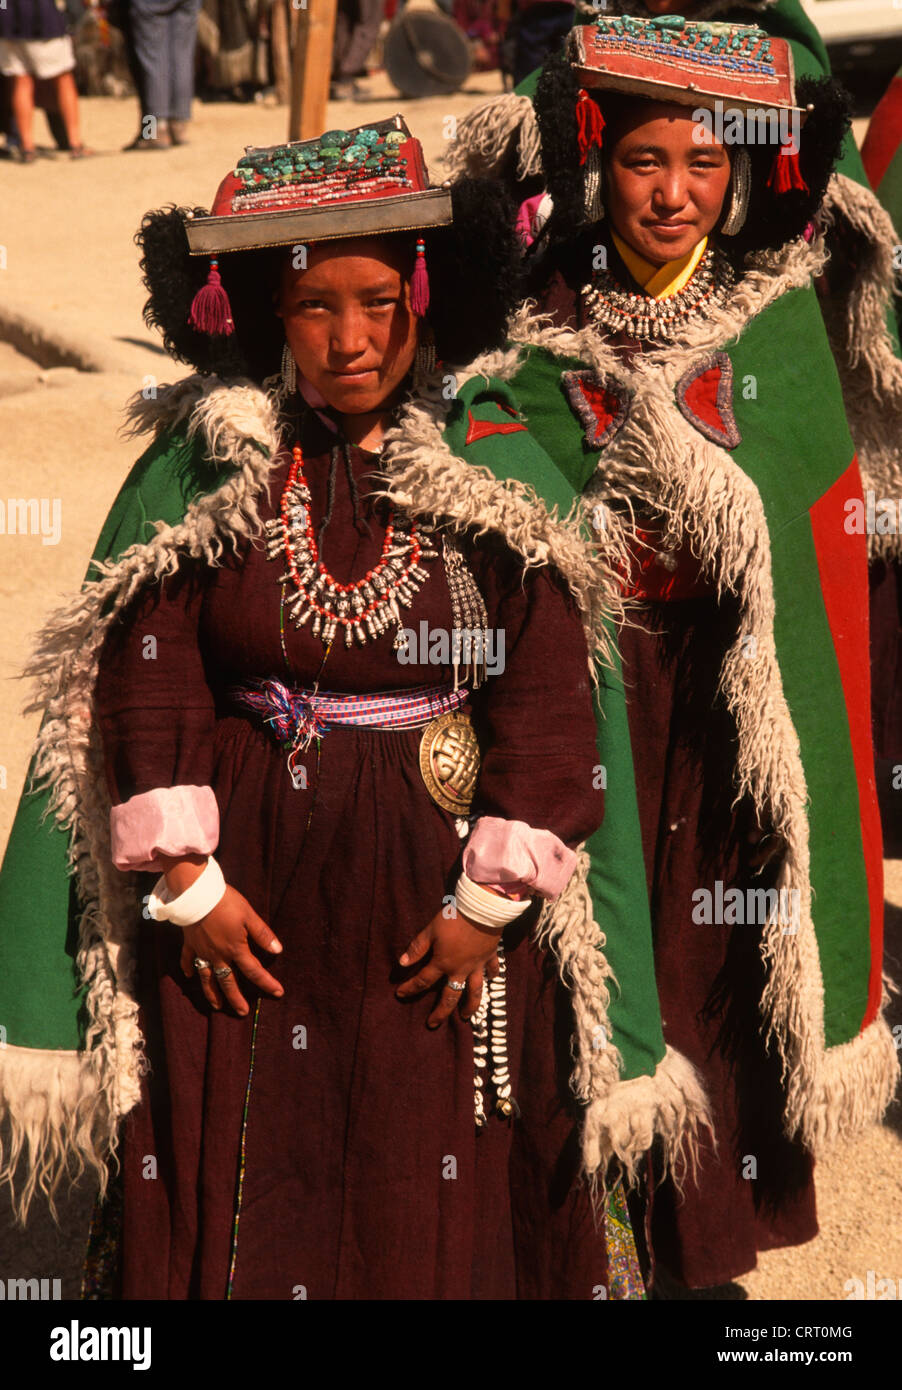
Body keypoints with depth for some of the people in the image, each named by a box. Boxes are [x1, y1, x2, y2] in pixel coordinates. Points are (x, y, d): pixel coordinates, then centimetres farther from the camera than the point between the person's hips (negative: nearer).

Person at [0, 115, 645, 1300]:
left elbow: (549, 701, -8)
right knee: (242, 1188, 12)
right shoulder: (198, 465, -4)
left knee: (438, 1197, 10)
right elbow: (147, 678, -4)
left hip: (437, 881, -1)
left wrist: (489, 903, -10)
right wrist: (189, 885, -8)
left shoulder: (502, 471, -6)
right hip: (247, 886, 1)